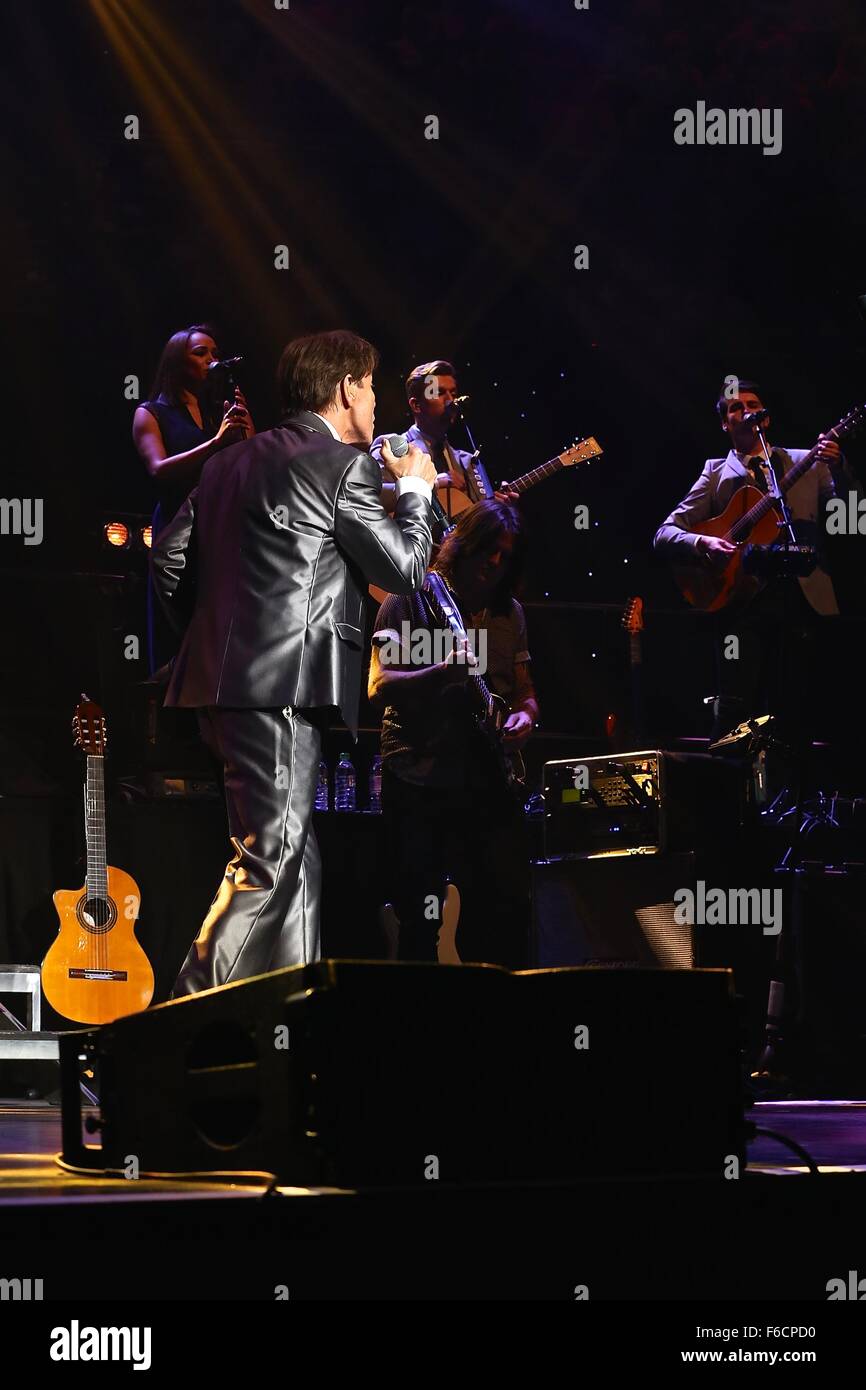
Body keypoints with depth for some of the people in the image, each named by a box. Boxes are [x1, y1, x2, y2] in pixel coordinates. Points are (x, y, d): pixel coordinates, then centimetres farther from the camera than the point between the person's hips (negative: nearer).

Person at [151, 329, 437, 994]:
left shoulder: (234, 460, 16)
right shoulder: (341, 465, -8)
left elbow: (171, 552, 15)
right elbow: (405, 566, -4)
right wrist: (416, 489, 12)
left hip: (222, 676, 9)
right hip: (282, 683, -9)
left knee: (296, 859, 15)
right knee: (268, 864, -9)